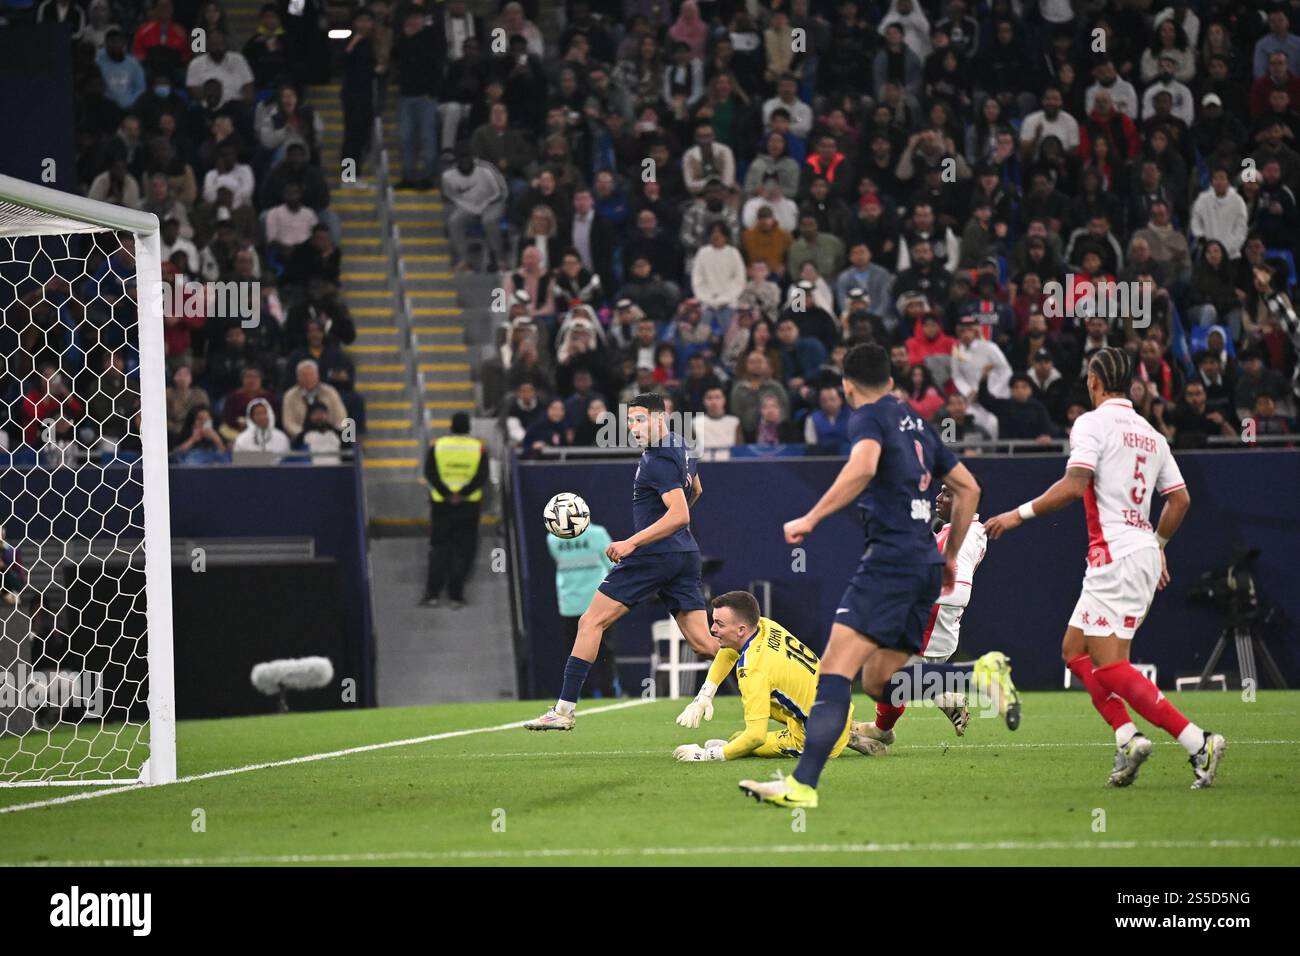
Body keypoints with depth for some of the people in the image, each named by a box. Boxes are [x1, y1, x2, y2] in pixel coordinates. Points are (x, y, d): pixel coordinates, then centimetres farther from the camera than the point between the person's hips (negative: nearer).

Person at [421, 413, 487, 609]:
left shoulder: (437, 446, -1)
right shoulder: (478, 448, -2)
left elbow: (430, 473, -9)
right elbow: (482, 476, -10)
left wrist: (447, 493, -12)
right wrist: (462, 493, -13)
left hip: (441, 504, 0)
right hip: (469, 505, 0)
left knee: (439, 548, 8)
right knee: (463, 550, 6)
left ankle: (433, 593, -1)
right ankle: (455, 595, 2)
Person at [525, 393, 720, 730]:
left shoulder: (658, 462, -15)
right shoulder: (680, 446, 14)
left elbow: (680, 514, -25)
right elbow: (695, 491, 32)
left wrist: (632, 543, -26)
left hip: (654, 553, -9)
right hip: (685, 555, 9)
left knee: (591, 622, -1)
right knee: (703, 644, 6)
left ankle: (565, 709, -2)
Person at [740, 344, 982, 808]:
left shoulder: (869, 417, -1)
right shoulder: (917, 425, 23)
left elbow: (863, 466, -23)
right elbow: (967, 487, 28)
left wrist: (811, 518, -20)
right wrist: (950, 556, 34)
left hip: (890, 556, -8)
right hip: (926, 561, 8)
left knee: (836, 666, -16)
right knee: (877, 680, 14)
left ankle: (803, 783, -27)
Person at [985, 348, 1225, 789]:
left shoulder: (1092, 423, -7)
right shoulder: (1150, 434, 16)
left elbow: (1073, 486, -19)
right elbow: (1180, 498, 19)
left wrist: (1020, 513, -9)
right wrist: (1157, 544, 33)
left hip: (1115, 554, -9)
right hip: (1143, 548, 9)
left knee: (1108, 665, -10)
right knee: (1075, 651, 14)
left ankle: (1198, 742, -19)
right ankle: (1127, 736, -1)